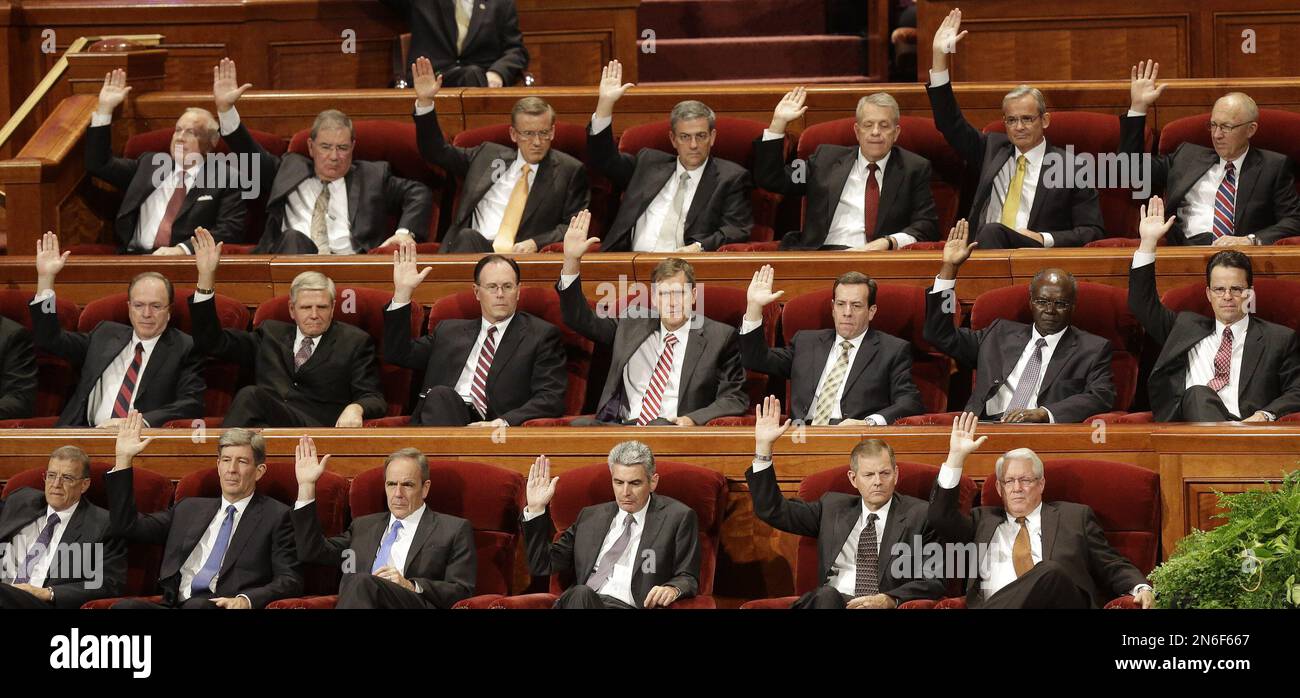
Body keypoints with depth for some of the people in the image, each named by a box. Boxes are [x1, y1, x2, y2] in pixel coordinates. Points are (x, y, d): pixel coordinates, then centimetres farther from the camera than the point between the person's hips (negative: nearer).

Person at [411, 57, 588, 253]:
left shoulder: (569, 170, 13)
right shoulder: (488, 155, 23)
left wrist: (536, 243, -11)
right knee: (468, 237, -35)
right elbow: (438, 153, 28)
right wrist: (425, 102, 16)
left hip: (519, 253, -3)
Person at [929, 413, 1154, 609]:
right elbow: (940, 518, 15)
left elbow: (1112, 566, 21)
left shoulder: (1075, 516, 26)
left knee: (1051, 573, -37)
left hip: (1060, 604, 1)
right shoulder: (983, 520, 30)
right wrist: (956, 456, 14)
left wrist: (1141, 588, -1)